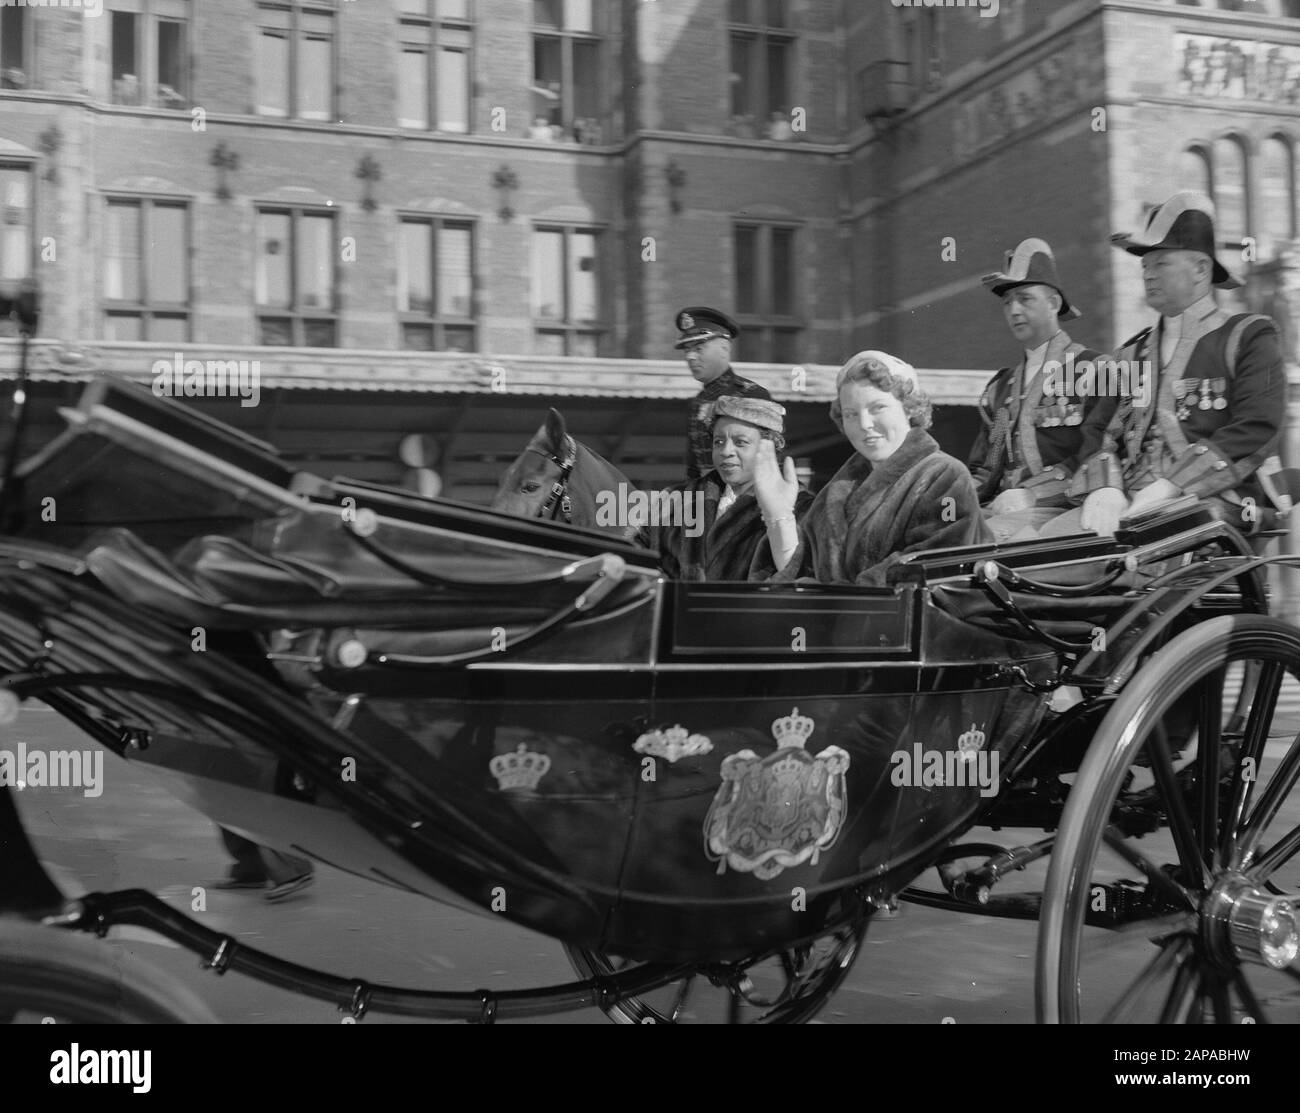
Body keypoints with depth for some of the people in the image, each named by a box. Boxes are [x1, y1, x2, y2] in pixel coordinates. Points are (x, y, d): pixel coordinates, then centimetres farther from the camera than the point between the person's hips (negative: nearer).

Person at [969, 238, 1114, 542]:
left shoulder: (1094, 370, 4)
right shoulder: (999, 387, 25)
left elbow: (1096, 460, -6)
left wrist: (1030, 495, -16)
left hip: (1058, 511, -5)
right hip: (1000, 510, 6)